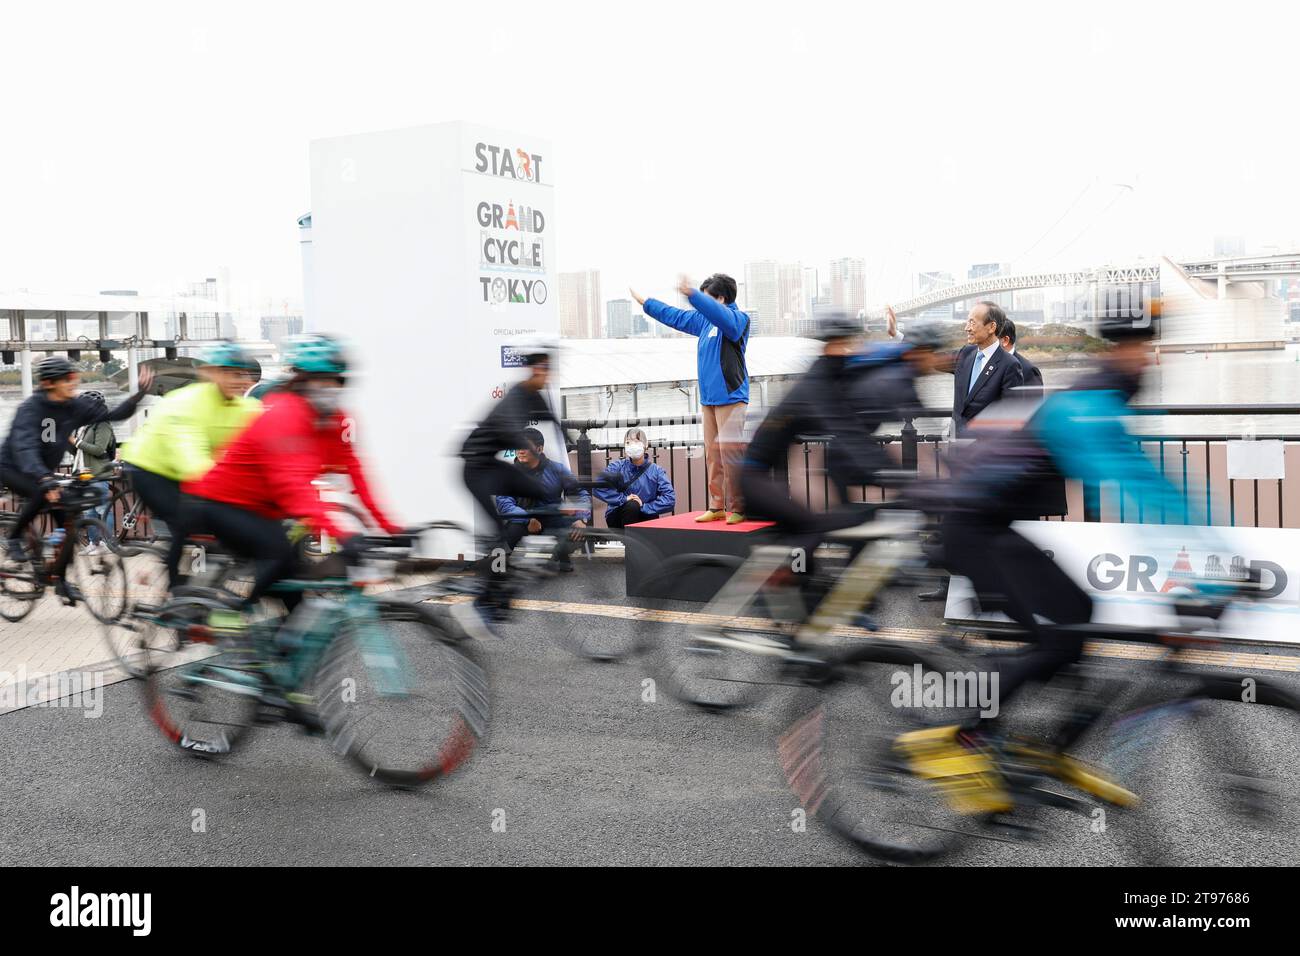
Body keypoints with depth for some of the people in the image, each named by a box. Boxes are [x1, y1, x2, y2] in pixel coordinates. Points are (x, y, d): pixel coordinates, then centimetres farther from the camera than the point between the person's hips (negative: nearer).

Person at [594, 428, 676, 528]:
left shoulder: (656, 471, -4)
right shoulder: (616, 467, -5)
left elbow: (670, 500, -16)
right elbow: (599, 487, -20)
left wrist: (644, 506, -22)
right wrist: (623, 498, -23)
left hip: (645, 518, 1)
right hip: (617, 518, -1)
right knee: (632, 505, -30)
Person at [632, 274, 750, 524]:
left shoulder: (738, 318, -7)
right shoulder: (704, 319, 18)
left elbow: (720, 315, -30)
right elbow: (674, 316, 30)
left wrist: (692, 294, -42)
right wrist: (643, 301, 36)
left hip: (731, 398, -8)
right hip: (708, 399, 8)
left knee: (729, 452, -11)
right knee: (712, 454, 6)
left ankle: (738, 509, -7)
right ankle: (717, 506, 11)